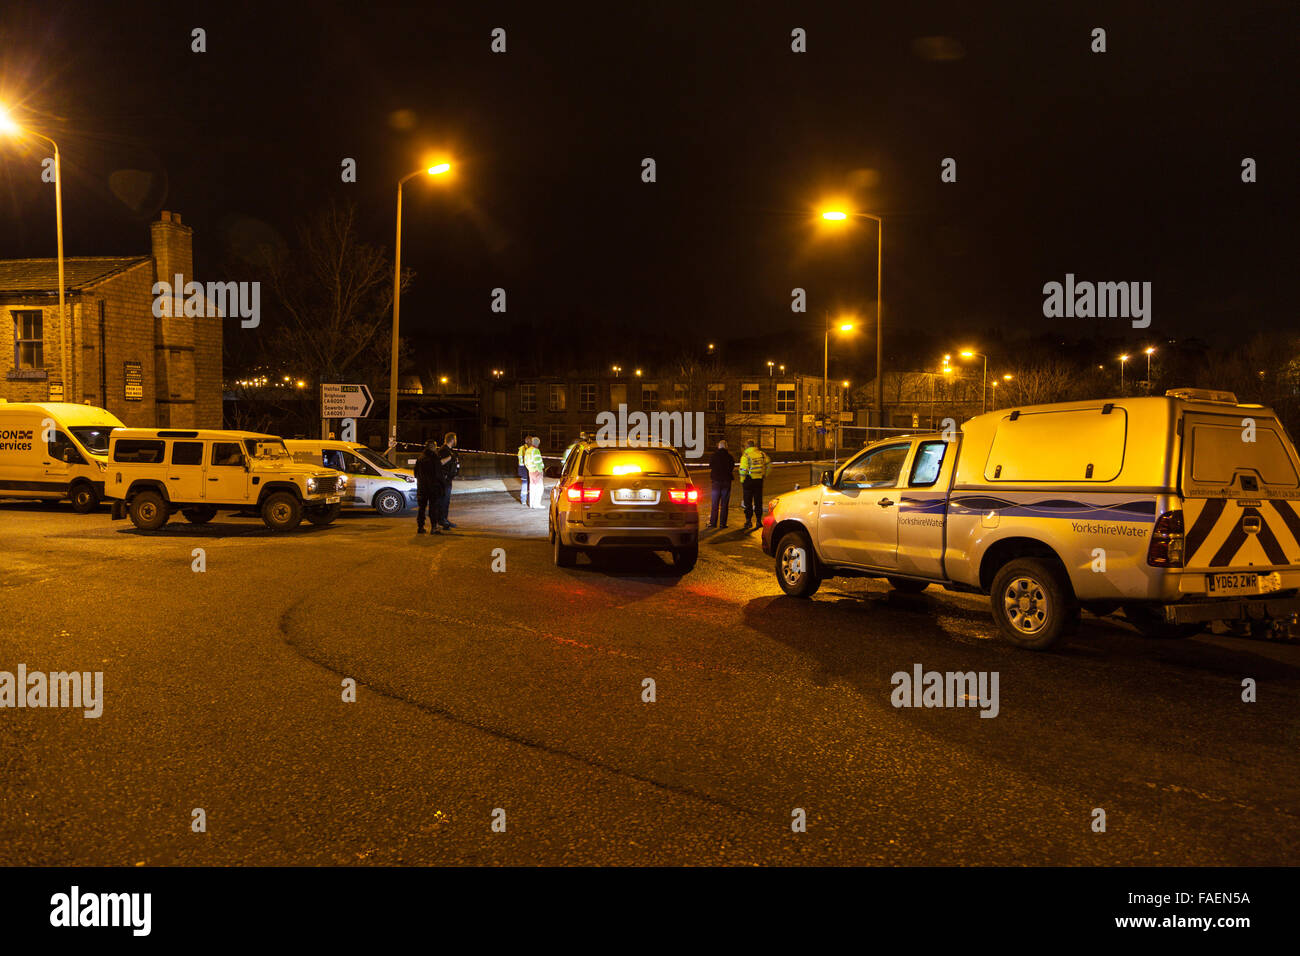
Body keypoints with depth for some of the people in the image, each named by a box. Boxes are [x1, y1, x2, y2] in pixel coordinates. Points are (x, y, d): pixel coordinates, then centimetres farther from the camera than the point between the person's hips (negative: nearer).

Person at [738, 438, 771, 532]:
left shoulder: (745, 455, -10)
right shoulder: (761, 454, 4)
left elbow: (743, 470, -14)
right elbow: (769, 463, 11)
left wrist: (742, 481, -4)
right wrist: (764, 474, 19)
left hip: (749, 480, -4)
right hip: (759, 479, 4)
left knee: (748, 502, 4)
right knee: (758, 501, 11)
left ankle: (748, 521, 2)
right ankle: (758, 521, 13)